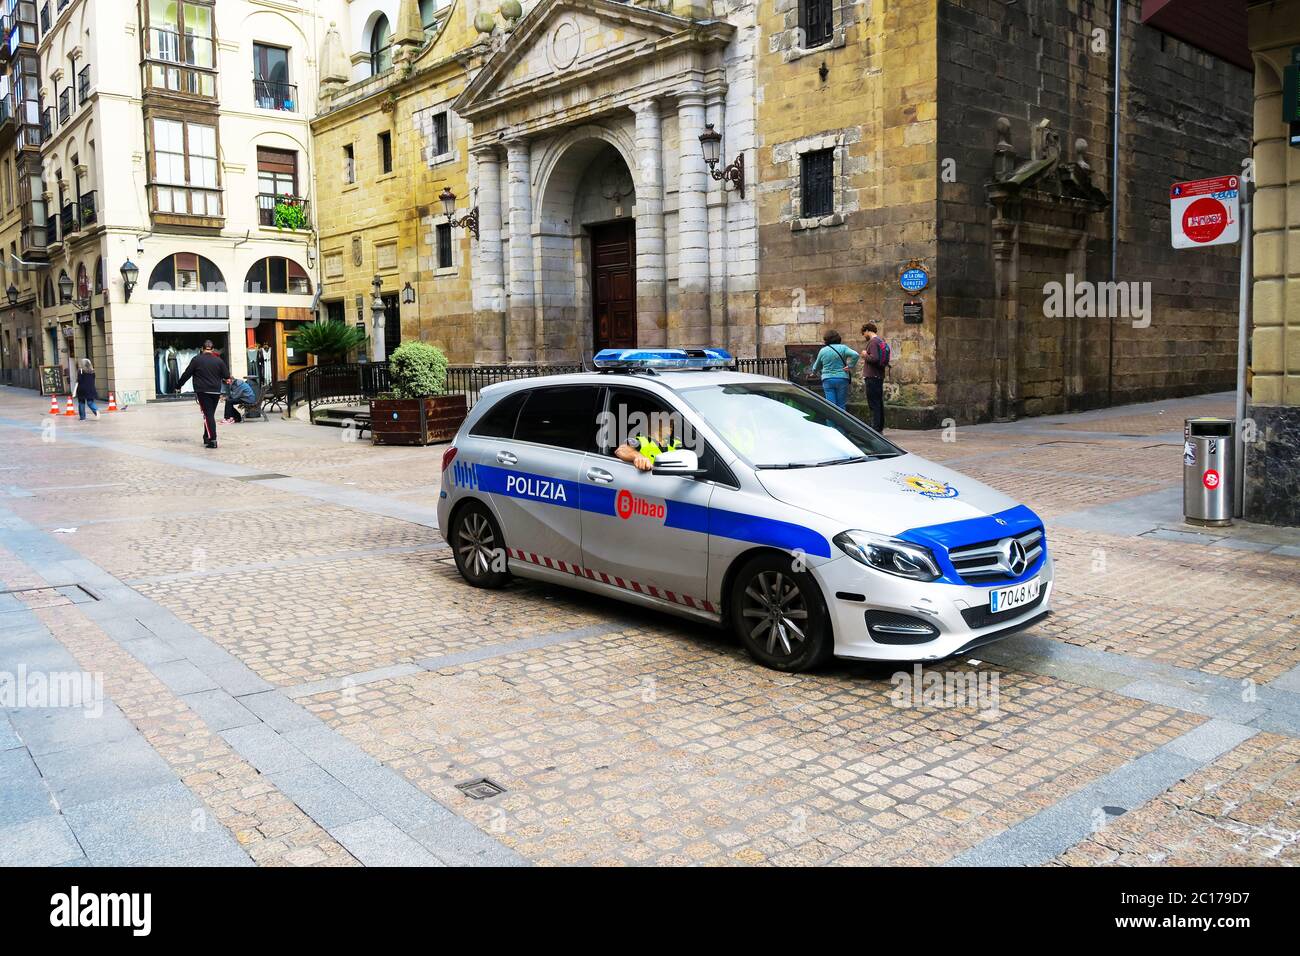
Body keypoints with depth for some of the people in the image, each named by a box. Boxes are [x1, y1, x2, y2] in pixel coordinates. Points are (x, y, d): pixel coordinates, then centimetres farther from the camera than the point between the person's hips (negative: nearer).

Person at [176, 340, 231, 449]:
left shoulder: (196, 359, -4)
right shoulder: (219, 360, 2)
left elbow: (186, 374, 0)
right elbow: (227, 376, 5)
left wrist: (178, 386, 11)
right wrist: (226, 380, 28)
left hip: (203, 391, -3)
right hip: (216, 391, 3)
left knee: (208, 415, -6)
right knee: (210, 414, 14)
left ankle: (212, 440, -14)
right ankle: (207, 437, 22)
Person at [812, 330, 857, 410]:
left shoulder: (823, 351, 5)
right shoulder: (843, 348, 1)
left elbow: (815, 369, 16)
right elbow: (855, 355, -16)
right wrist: (850, 366, -6)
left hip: (827, 380, 1)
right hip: (842, 379, -1)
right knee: (841, 405, 4)